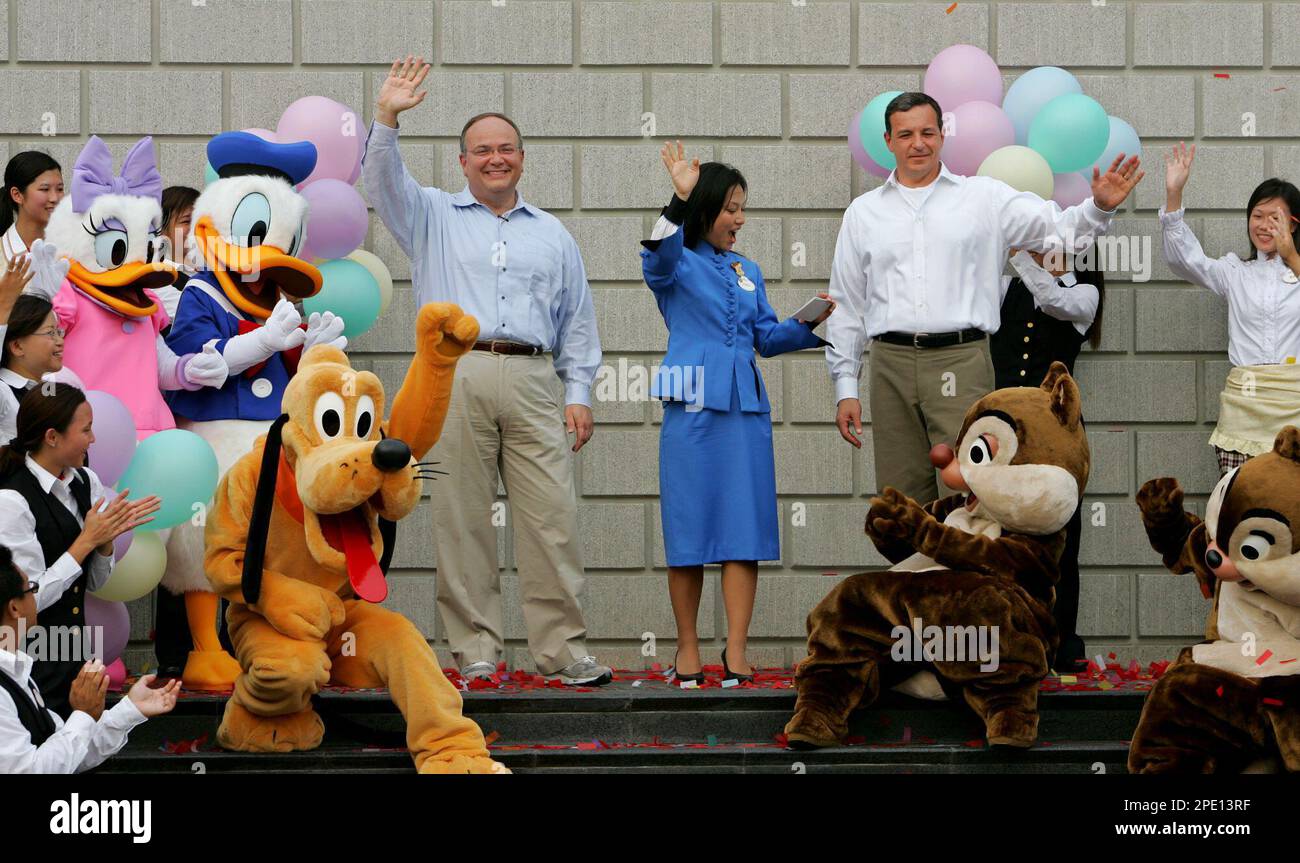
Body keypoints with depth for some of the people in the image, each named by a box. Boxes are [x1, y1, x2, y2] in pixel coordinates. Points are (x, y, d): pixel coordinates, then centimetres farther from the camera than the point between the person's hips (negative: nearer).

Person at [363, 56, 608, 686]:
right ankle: (475, 649, 2)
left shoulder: (552, 234, 22)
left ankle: (561, 647, -1)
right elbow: (383, 184, -1)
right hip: (456, 379, -1)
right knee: (461, 519, -3)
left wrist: (578, 394, 9)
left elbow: (577, 321, 19)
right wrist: (386, 118, -15)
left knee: (553, 517, -5)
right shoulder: (434, 218, 16)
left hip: (534, 382, 1)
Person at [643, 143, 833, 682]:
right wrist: (680, 201, -33)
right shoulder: (677, 265, 4)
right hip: (693, 409, -4)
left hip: (746, 407, 5)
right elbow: (658, 258, -20)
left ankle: (736, 651, -6)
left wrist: (808, 324, 0)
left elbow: (767, 338, 18)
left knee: (744, 527, -4)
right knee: (689, 527, 0)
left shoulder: (747, 272, 20)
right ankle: (687, 647, 10)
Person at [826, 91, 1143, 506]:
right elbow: (847, 307, 15)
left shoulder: (984, 198, 8)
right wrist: (845, 388, 11)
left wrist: (1099, 207, -19)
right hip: (892, 366, 2)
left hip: (961, 363, -2)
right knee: (901, 501, 5)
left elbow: (1060, 230, 2)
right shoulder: (863, 212, 14)